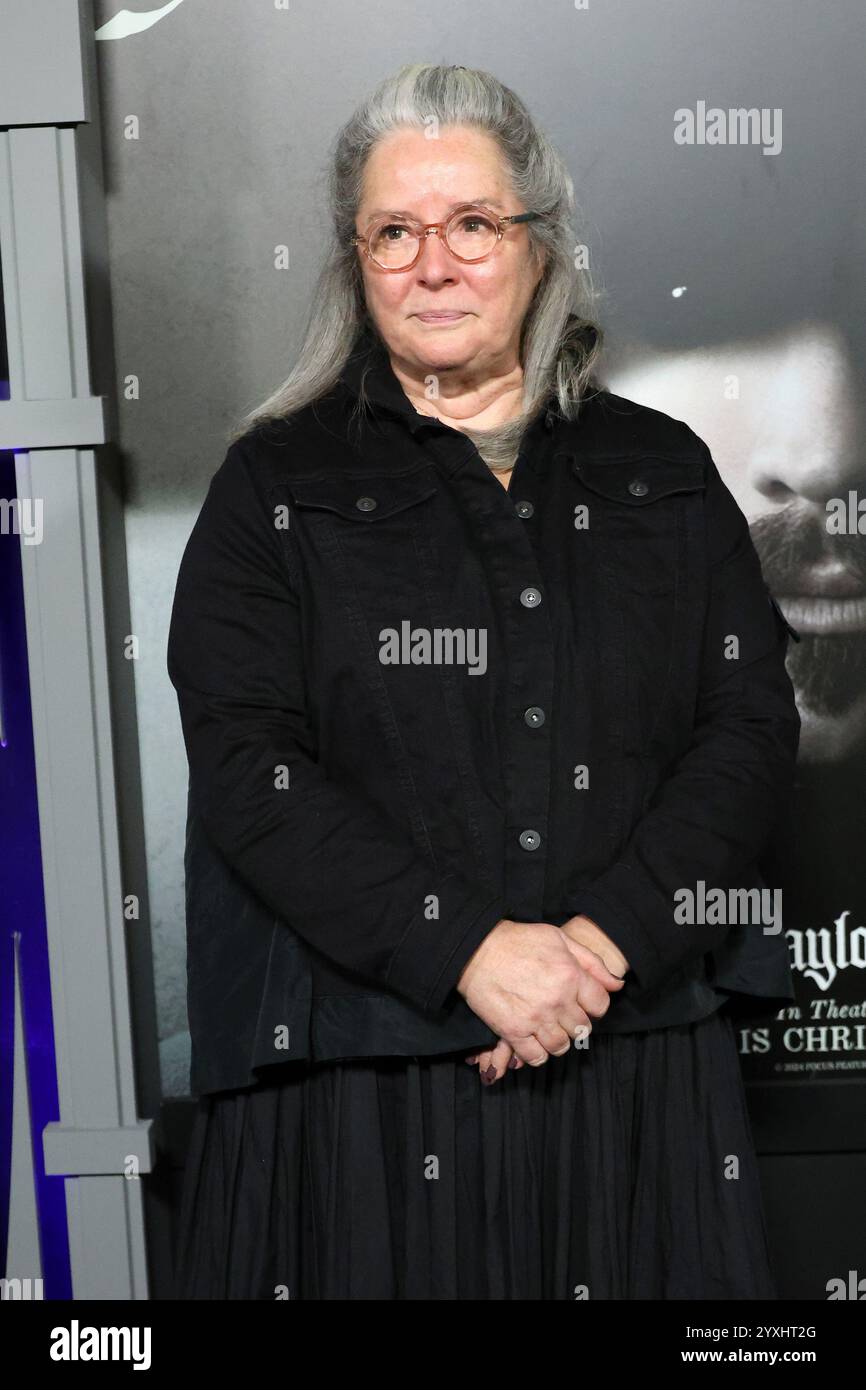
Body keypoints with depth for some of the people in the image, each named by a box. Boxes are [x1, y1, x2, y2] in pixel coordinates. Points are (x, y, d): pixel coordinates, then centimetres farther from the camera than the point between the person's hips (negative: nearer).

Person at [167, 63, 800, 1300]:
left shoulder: (662, 470, 10)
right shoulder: (277, 485, 3)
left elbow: (753, 725, 2)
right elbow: (246, 766, -7)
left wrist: (609, 938, -13)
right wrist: (470, 949, -17)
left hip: (639, 1053, 2)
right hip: (366, 1058, -2)